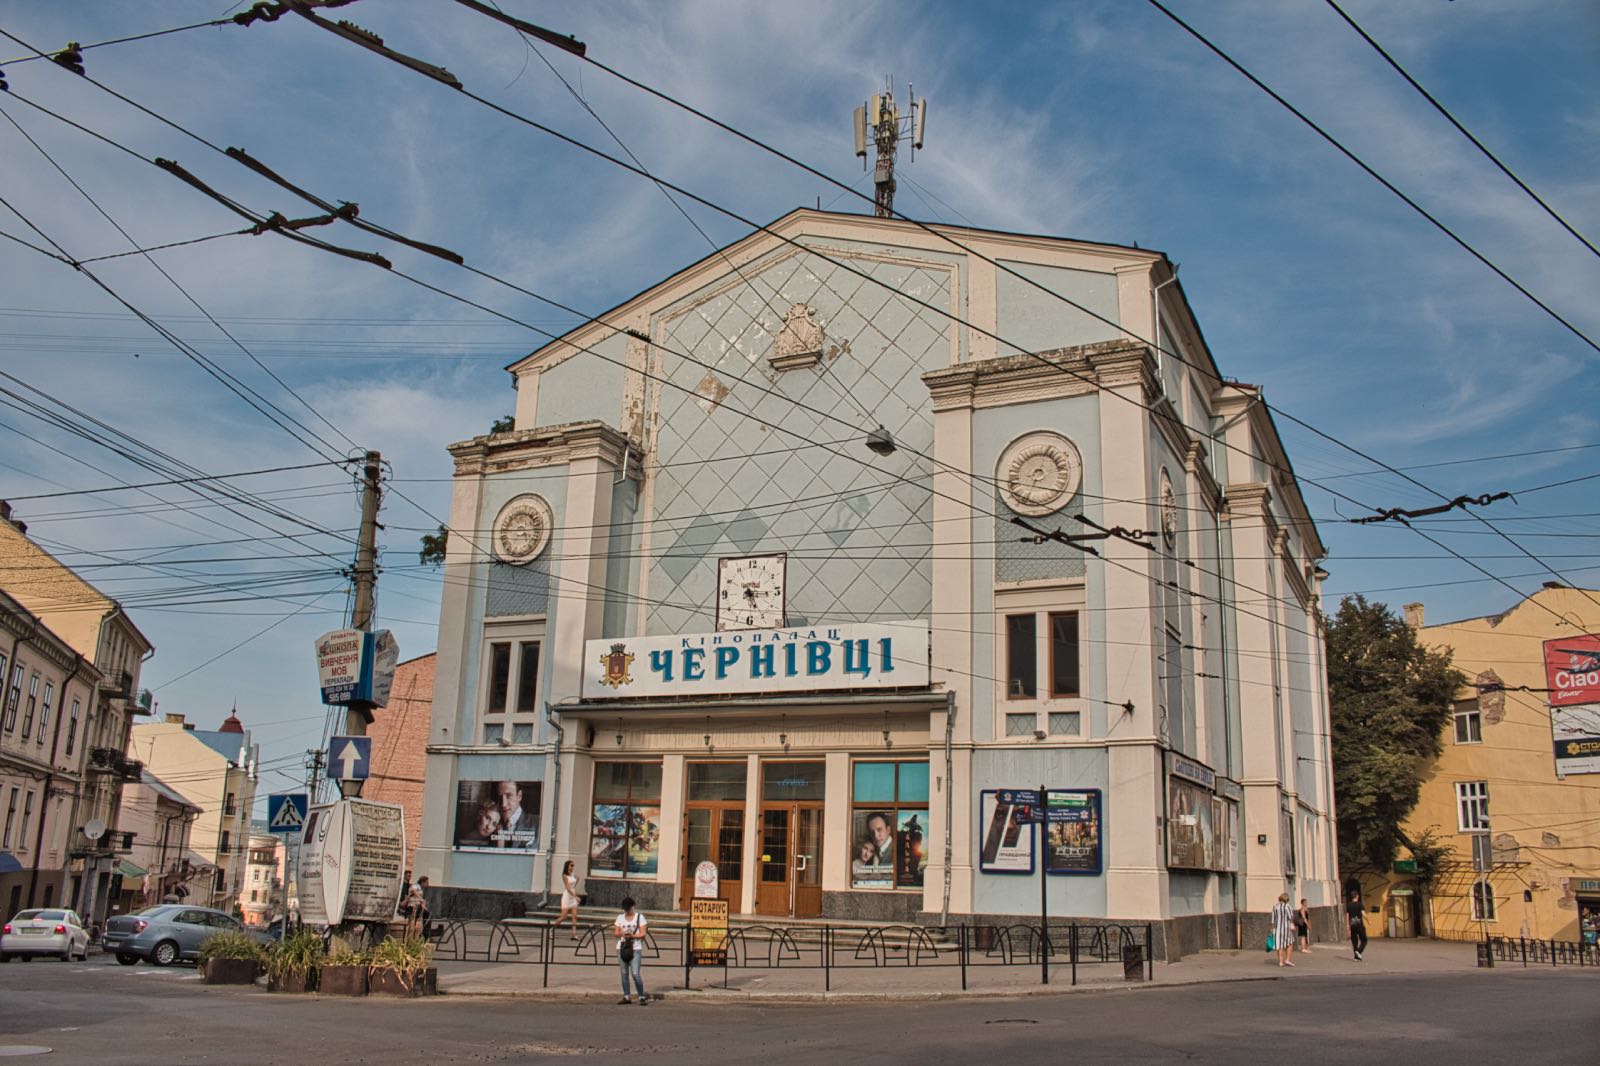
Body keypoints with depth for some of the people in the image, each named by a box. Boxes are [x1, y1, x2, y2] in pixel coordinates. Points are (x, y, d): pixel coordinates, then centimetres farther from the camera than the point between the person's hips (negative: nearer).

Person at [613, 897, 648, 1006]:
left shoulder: (639, 917, 2)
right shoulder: (620, 917, 12)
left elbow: (642, 934, -2)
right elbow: (616, 932, 10)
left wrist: (632, 936, -17)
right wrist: (621, 934, -12)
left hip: (635, 949, -4)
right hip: (622, 948, 4)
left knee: (636, 974, -11)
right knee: (624, 973, 5)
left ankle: (642, 997, -2)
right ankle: (626, 997, 12)